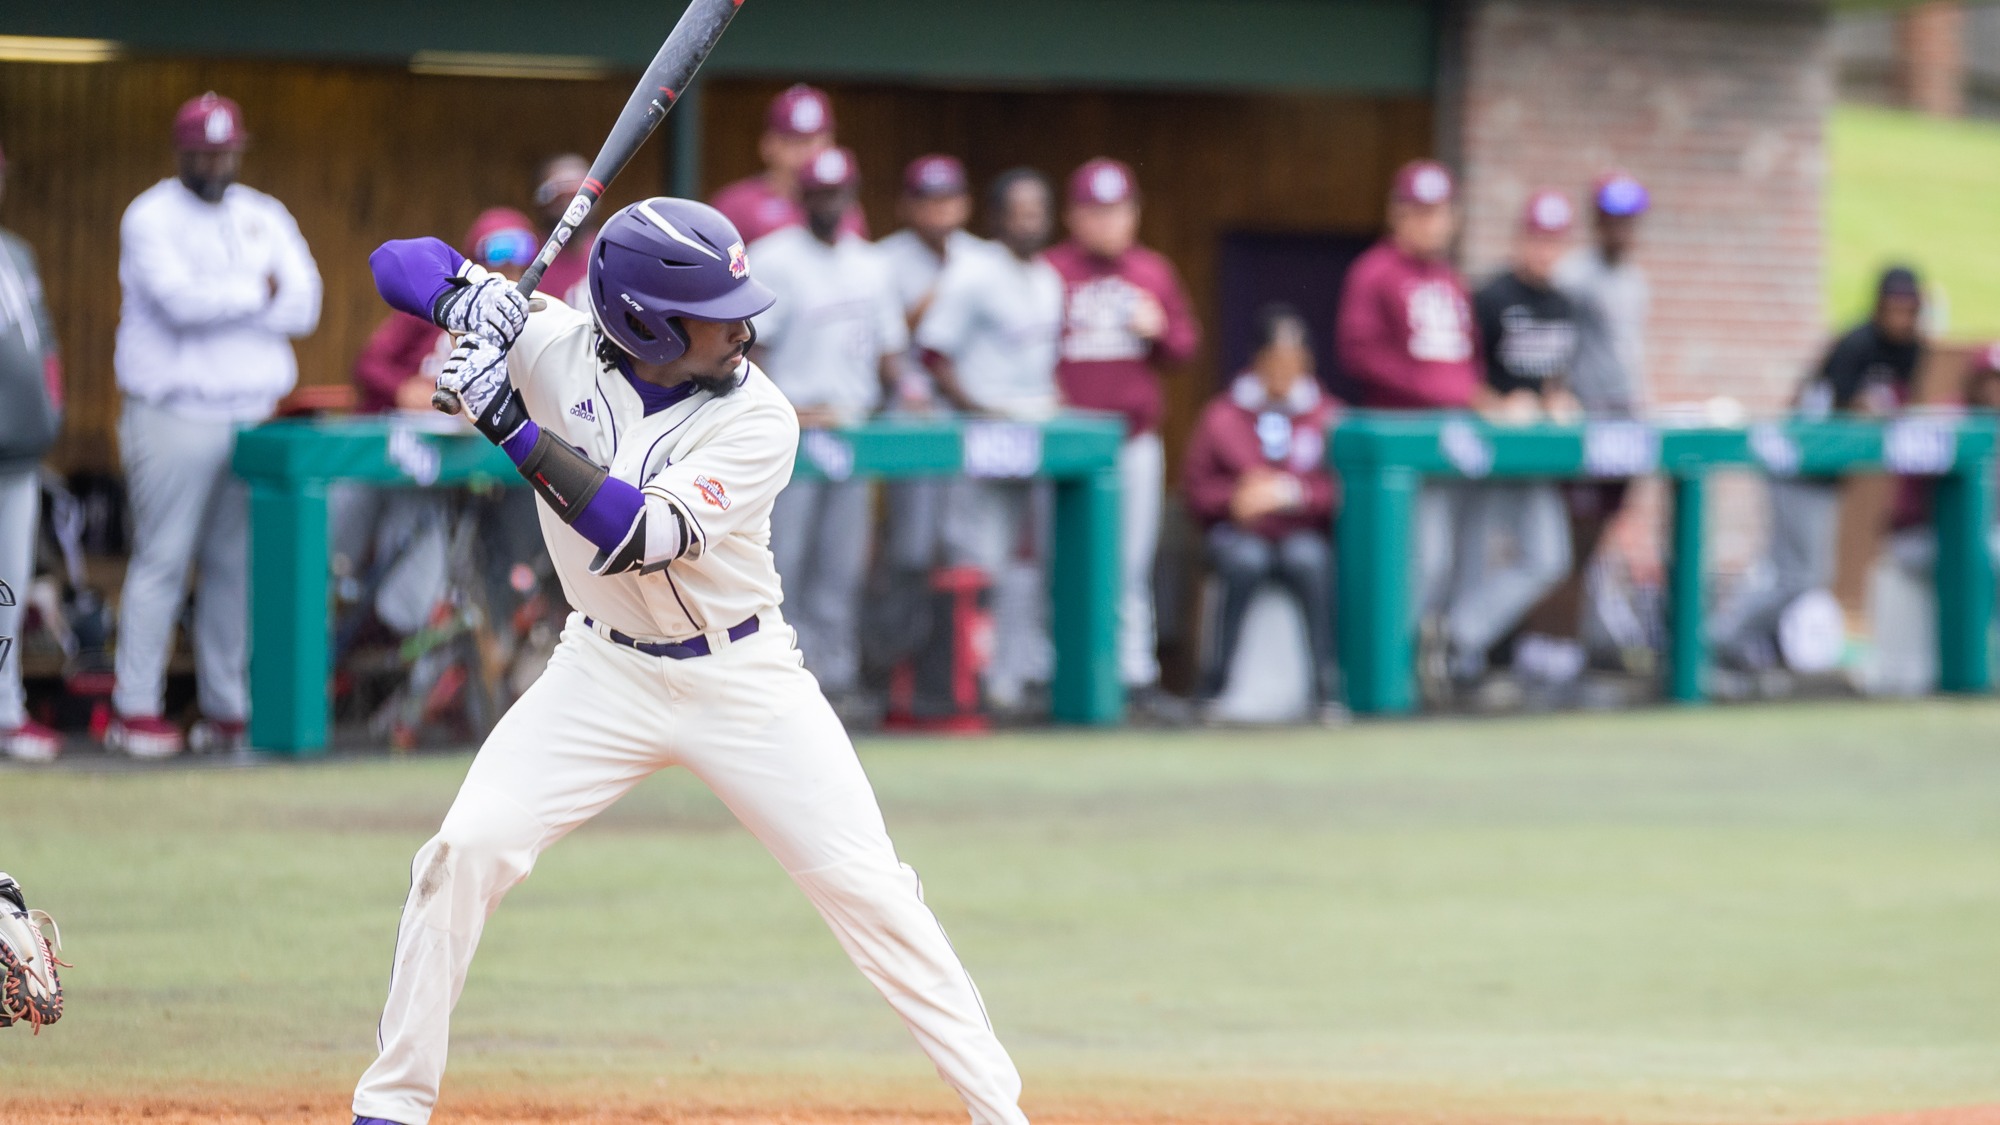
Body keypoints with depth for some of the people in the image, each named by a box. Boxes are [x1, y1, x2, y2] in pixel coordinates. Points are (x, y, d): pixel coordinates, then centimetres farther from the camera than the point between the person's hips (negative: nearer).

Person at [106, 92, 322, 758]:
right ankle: (135, 709, -4)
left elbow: (303, 305, 2)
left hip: (252, 419, 5)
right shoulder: (151, 218, -2)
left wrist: (218, 303, -9)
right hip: (174, 419, -5)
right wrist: (259, 292, -4)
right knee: (162, 560, -7)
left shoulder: (265, 219, 15)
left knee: (238, 565, 5)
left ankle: (227, 709, 9)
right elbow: (179, 300, -17)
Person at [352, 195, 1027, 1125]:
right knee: (466, 853, -12)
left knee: (866, 888, -6)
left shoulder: (757, 419, -19)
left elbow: (640, 537, -31)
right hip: (605, 674, 2)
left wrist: (512, 425, -36)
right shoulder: (554, 347, -13)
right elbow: (401, 263, -7)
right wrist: (470, 293, -30)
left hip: (744, 682, -2)